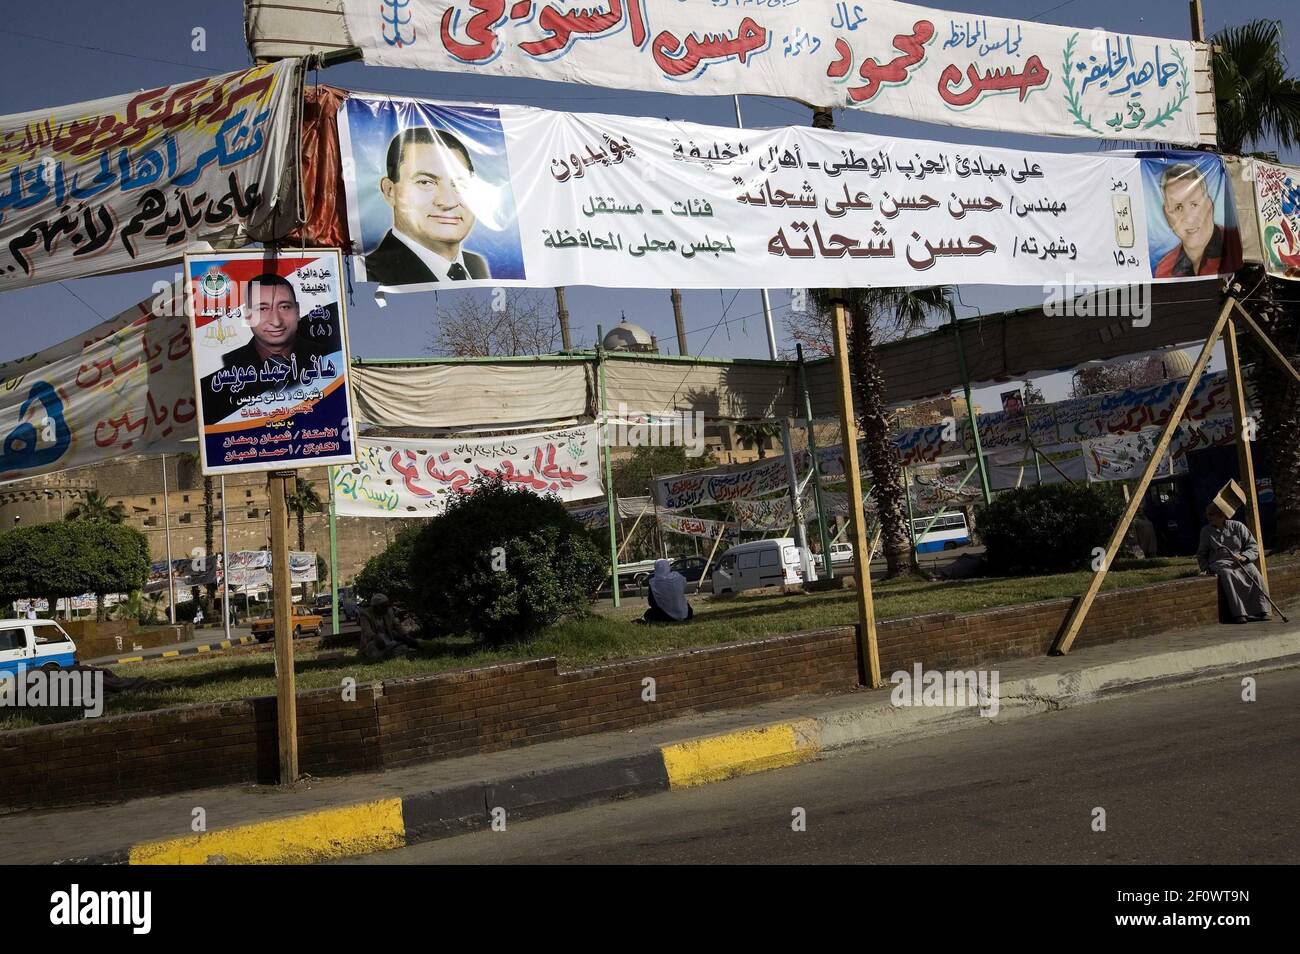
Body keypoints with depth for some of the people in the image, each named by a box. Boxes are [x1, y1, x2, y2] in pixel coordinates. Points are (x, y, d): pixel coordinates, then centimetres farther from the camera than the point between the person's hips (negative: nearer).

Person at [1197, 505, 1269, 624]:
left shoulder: (1238, 526, 11)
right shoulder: (1206, 531, 15)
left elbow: (1253, 548, 8)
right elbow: (1201, 554, 23)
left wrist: (1243, 557, -12)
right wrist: (1206, 568, 5)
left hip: (1240, 563, 1)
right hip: (1219, 563, -1)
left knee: (1253, 573, -32)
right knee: (1227, 574, -37)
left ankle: (1261, 611, -28)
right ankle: (1238, 613, -44)